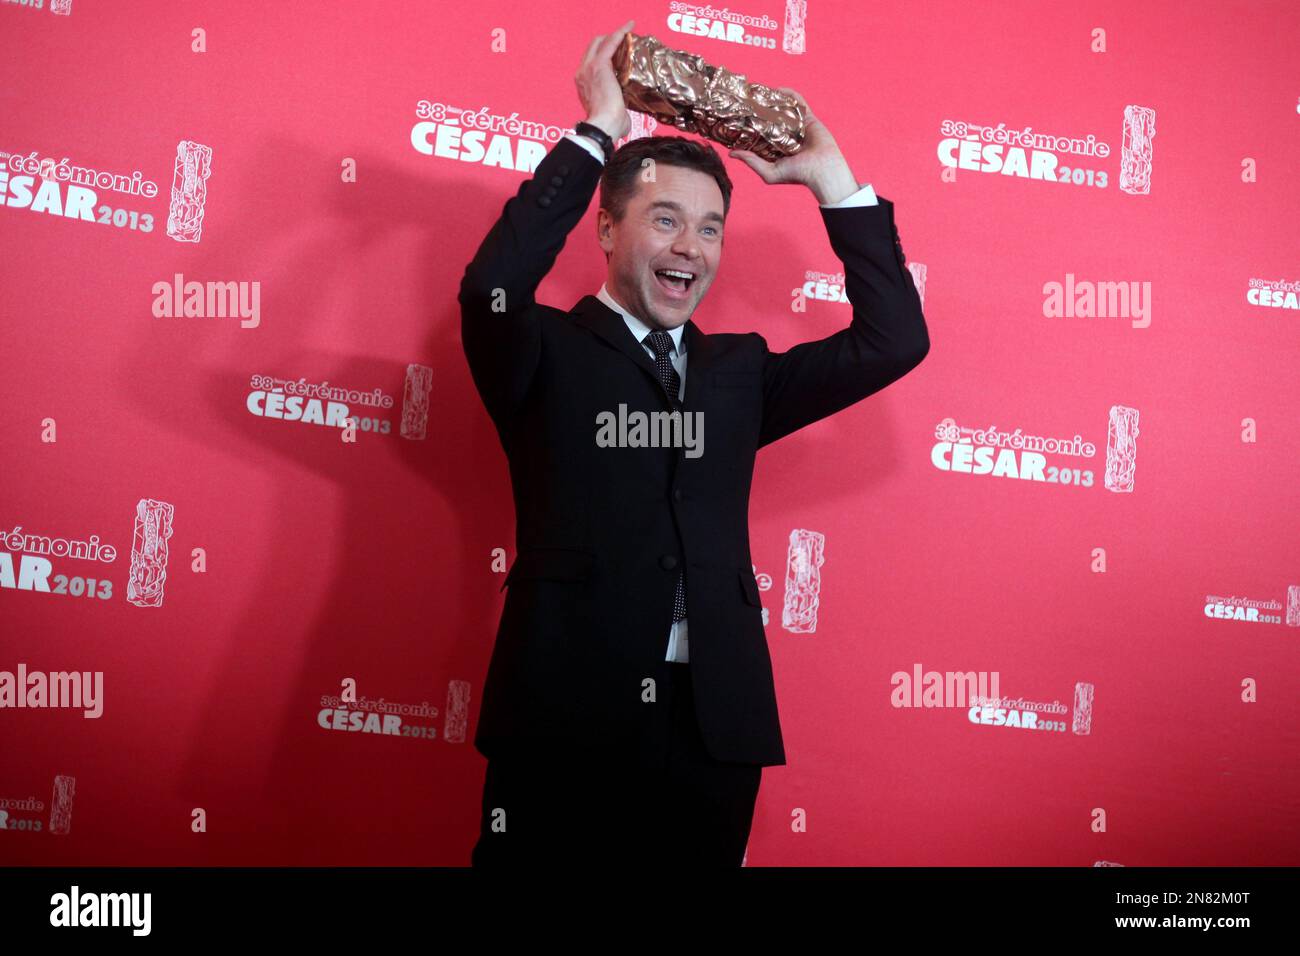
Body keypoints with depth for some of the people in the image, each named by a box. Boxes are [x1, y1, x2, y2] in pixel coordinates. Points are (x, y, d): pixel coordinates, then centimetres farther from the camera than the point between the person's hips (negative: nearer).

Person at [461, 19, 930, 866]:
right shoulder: (547, 356, 4)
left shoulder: (739, 371, 15)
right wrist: (598, 132, -11)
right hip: (564, 726, -4)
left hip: (715, 730, 4)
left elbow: (893, 341, 8)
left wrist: (829, 176, 7)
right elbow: (492, 288, -18)